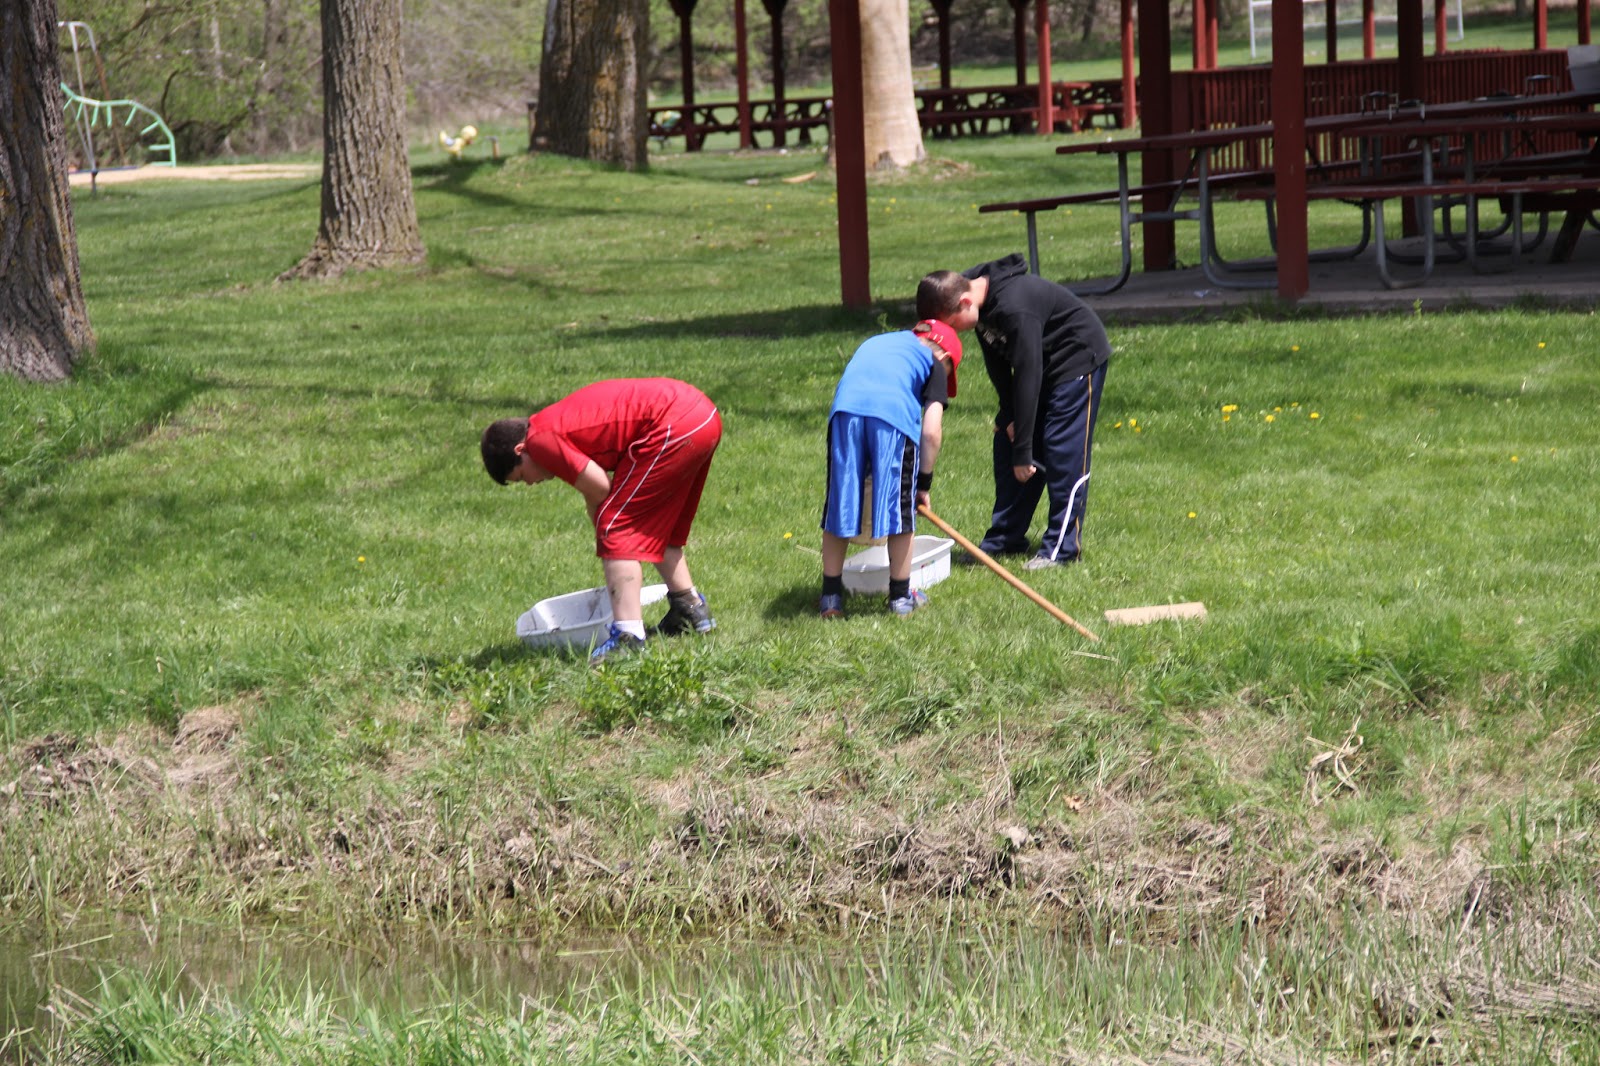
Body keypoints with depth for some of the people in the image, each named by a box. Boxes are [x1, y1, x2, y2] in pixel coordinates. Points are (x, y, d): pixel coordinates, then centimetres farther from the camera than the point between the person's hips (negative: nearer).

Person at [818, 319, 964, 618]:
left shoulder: (875, 344, 38)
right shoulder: (934, 362, 23)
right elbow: (931, 432, 12)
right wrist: (924, 483, 22)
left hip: (844, 411, 4)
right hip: (895, 415, -3)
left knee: (840, 508, 14)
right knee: (899, 507, 12)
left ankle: (830, 597, 20)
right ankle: (901, 596, 22)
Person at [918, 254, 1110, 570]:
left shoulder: (1015, 309, -37)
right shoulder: (974, 285, -11)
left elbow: (1027, 377, -33)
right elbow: (996, 359, 1)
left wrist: (1023, 450, -28)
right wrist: (1009, 414, -3)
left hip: (1078, 359, -9)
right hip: (1039, 362, 9)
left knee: (1063, 451, -12)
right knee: (1006, 446, 7)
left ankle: (1062, 547, -7)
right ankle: (1005, 539, 15)